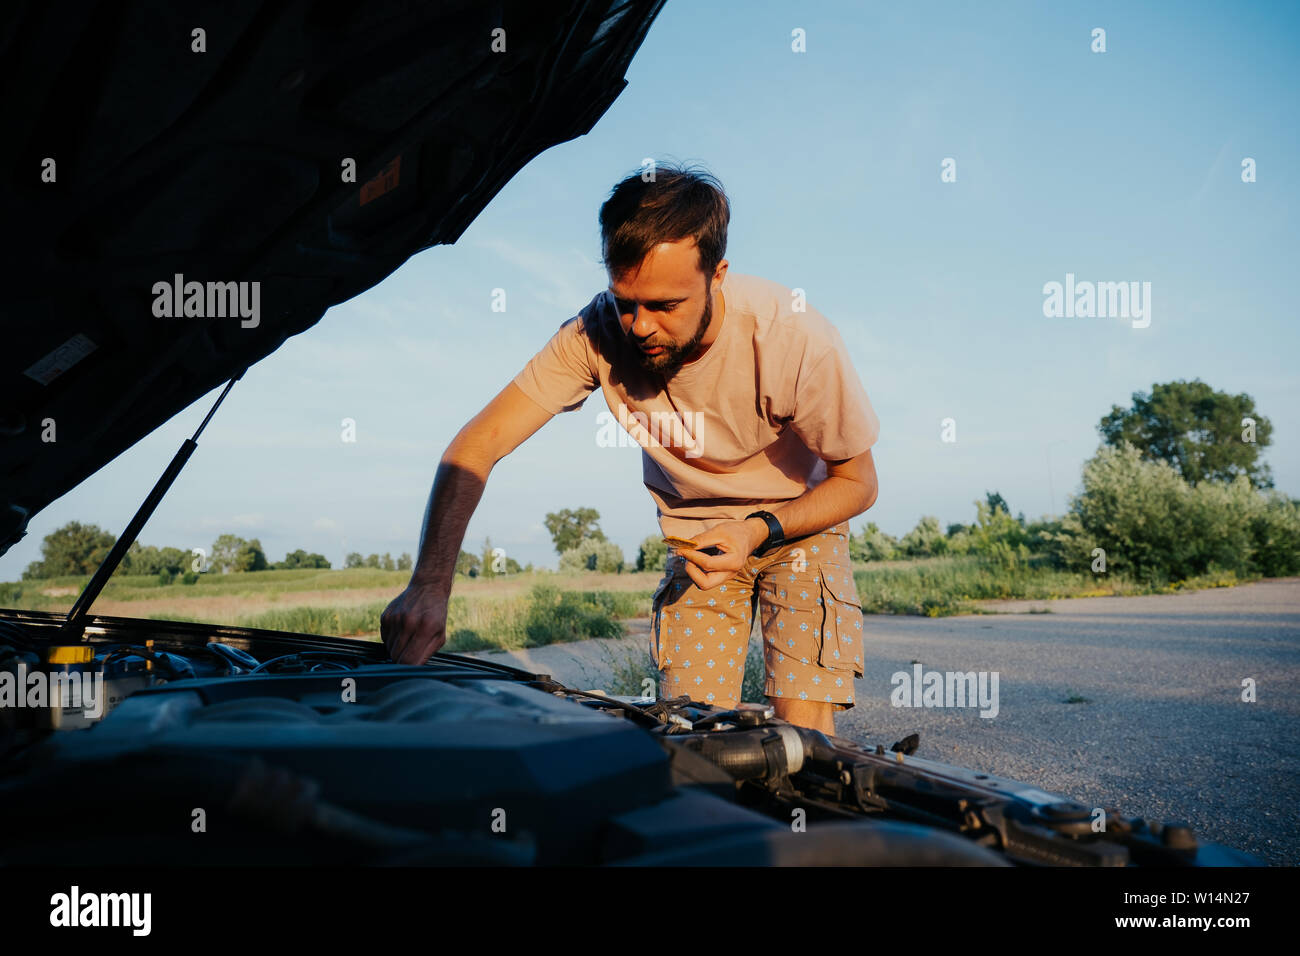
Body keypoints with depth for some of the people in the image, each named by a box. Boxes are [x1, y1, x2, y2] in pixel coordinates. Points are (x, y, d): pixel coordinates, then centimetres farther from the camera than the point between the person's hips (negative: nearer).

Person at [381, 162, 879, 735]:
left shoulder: (798, 342, -32)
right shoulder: (599, 333, -26)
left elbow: (858, 483, -15)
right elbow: (477, 445, -28)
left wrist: (760, 531, -31)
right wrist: (430, 584, -40)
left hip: (798, 520, -2)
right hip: (694, 530, 2)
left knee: (804, 731, -12)